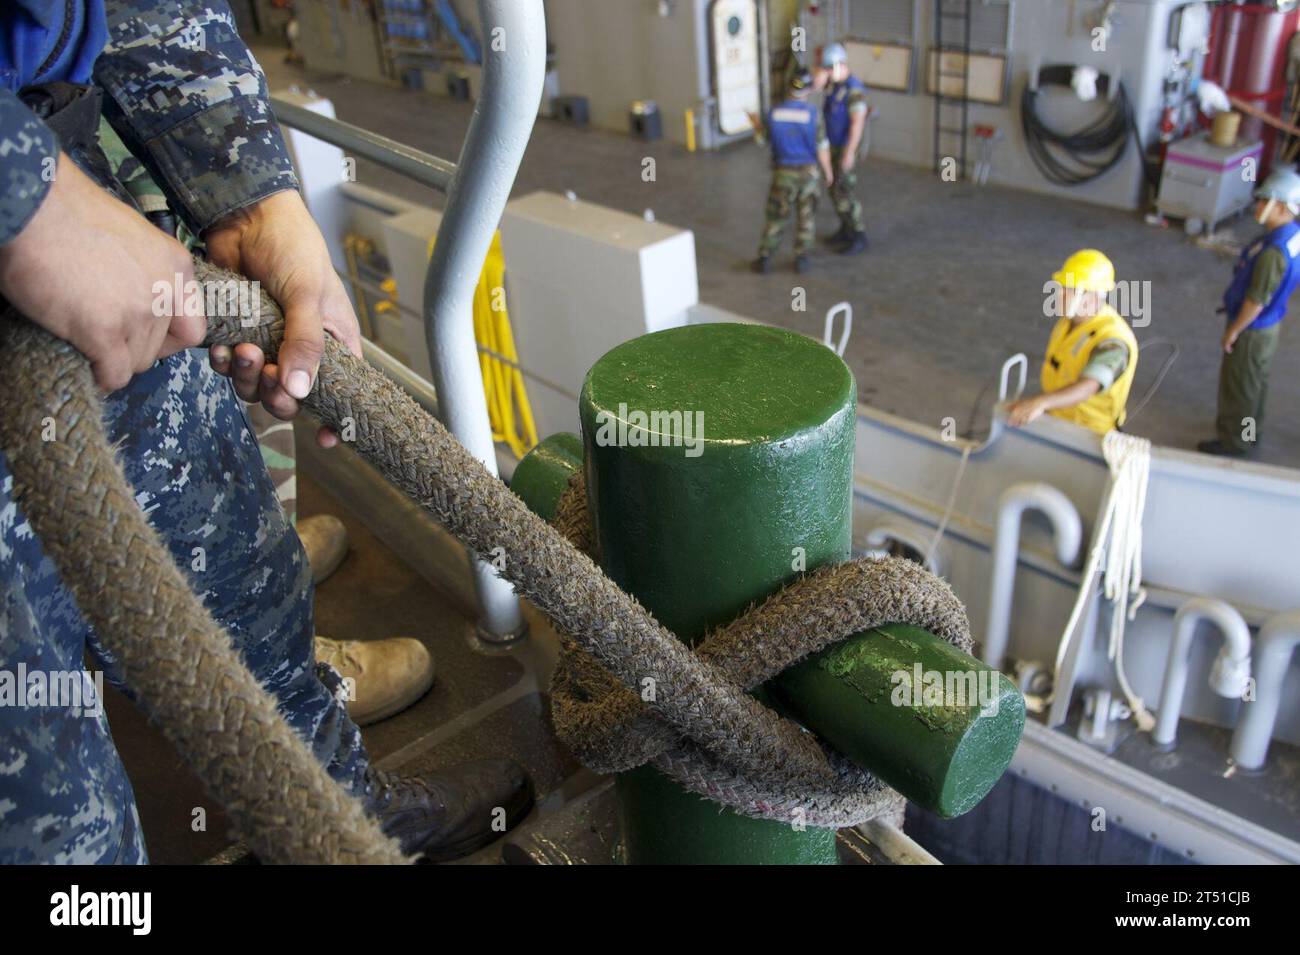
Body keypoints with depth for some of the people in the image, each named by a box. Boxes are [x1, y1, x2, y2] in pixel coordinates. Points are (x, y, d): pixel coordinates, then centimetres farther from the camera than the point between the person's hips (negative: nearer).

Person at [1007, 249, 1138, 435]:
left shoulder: (1112, 341, -26)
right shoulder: (1071, 318, 1)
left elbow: (1087, 387, -43)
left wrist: (1040, 402, -58)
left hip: (1088, 436, -7)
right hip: (1055, 419, 7)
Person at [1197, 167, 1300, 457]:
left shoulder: (1274, 251, -34)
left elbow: (1256, 301, -27)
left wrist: (1233, 331, -14)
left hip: (1253, 330, -9)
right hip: (1268, 324, 9)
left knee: (1237, 385, 7)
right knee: (1255, 381, 25)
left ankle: (1232, 441, 23)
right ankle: (1248, 431, 43)